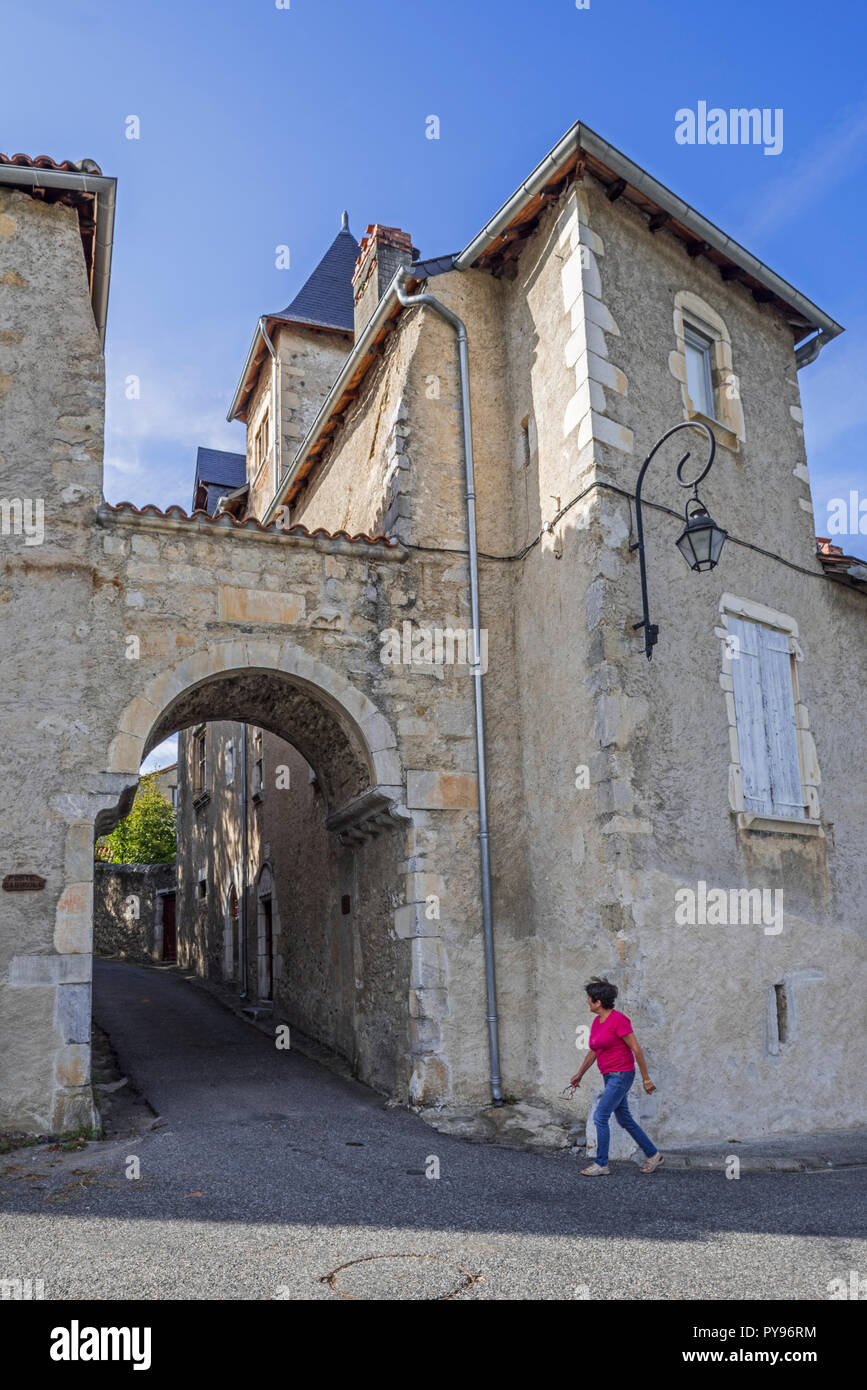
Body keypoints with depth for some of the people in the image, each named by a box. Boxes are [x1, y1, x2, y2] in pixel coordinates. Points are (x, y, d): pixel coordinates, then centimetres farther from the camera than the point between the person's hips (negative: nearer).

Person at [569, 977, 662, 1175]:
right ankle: (653, 1155, 28)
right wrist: (579, 1074, 20)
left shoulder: (618, 1019, -19)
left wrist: (646, 1079, -13)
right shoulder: (597, 1022, 8)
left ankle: (601, 1164, 3)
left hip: (622, 1075, -9)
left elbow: (637, 1049, -16)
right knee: (624, 1119, 15)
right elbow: (593, 1051, 20)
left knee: (600, 1116, -8)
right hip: (610, 1076, 9)